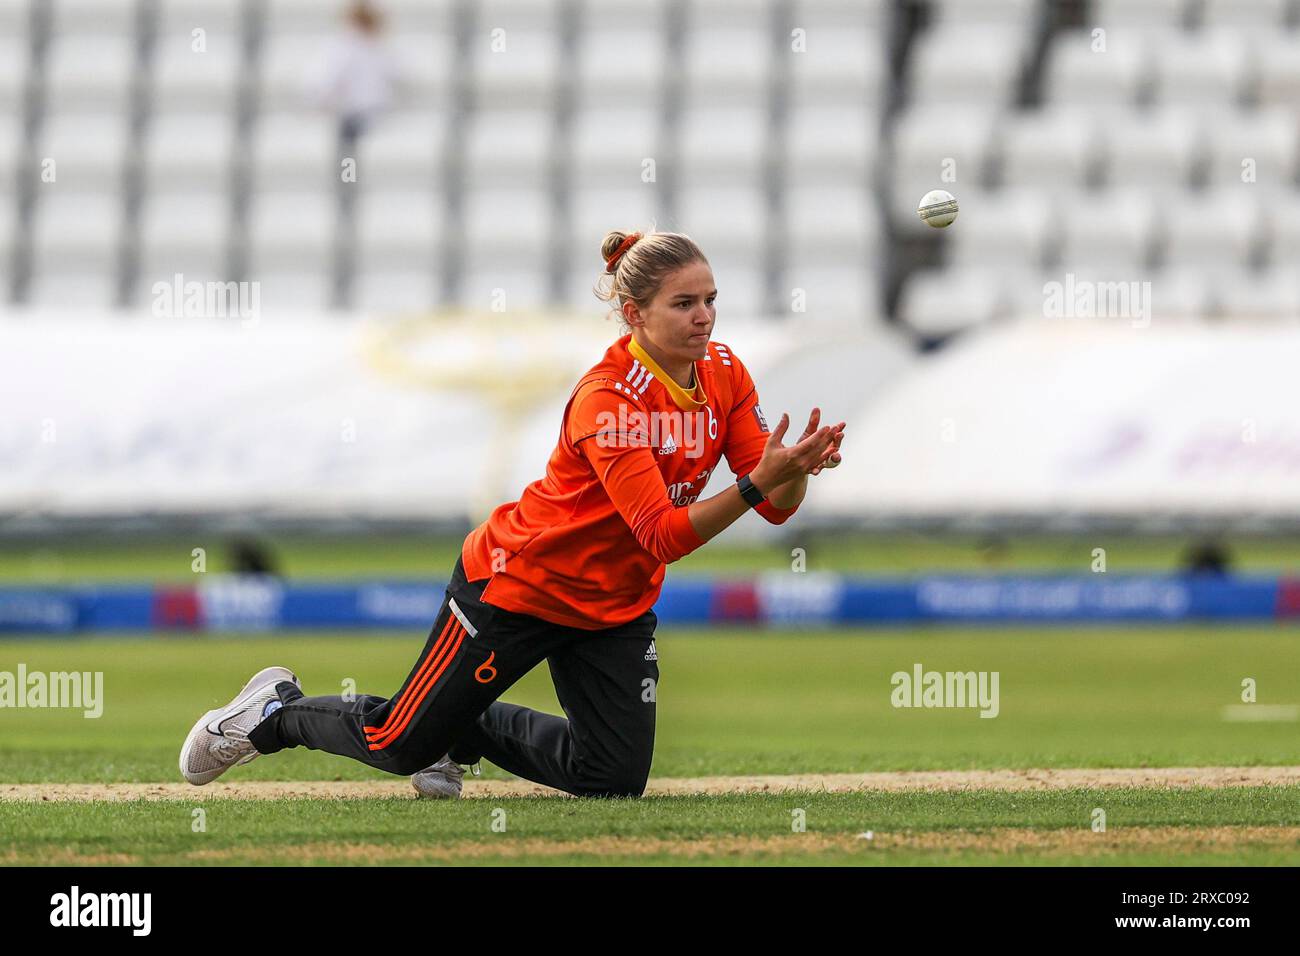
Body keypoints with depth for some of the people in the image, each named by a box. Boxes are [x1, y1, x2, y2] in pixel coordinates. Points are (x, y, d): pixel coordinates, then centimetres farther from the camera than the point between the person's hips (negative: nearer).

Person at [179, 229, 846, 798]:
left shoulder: (722, 373, -7)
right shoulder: (606, 399, -29)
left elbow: (776, 507, -9)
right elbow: (663, 536, -35)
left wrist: (798, 469, -32)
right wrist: (758, 480, -46)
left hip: (615, 605, 7)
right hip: (518, 584, -7)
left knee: (615, 780, -1)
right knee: (401, 746, -1)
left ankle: (463, 728, 25)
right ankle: (278, 710, 30)